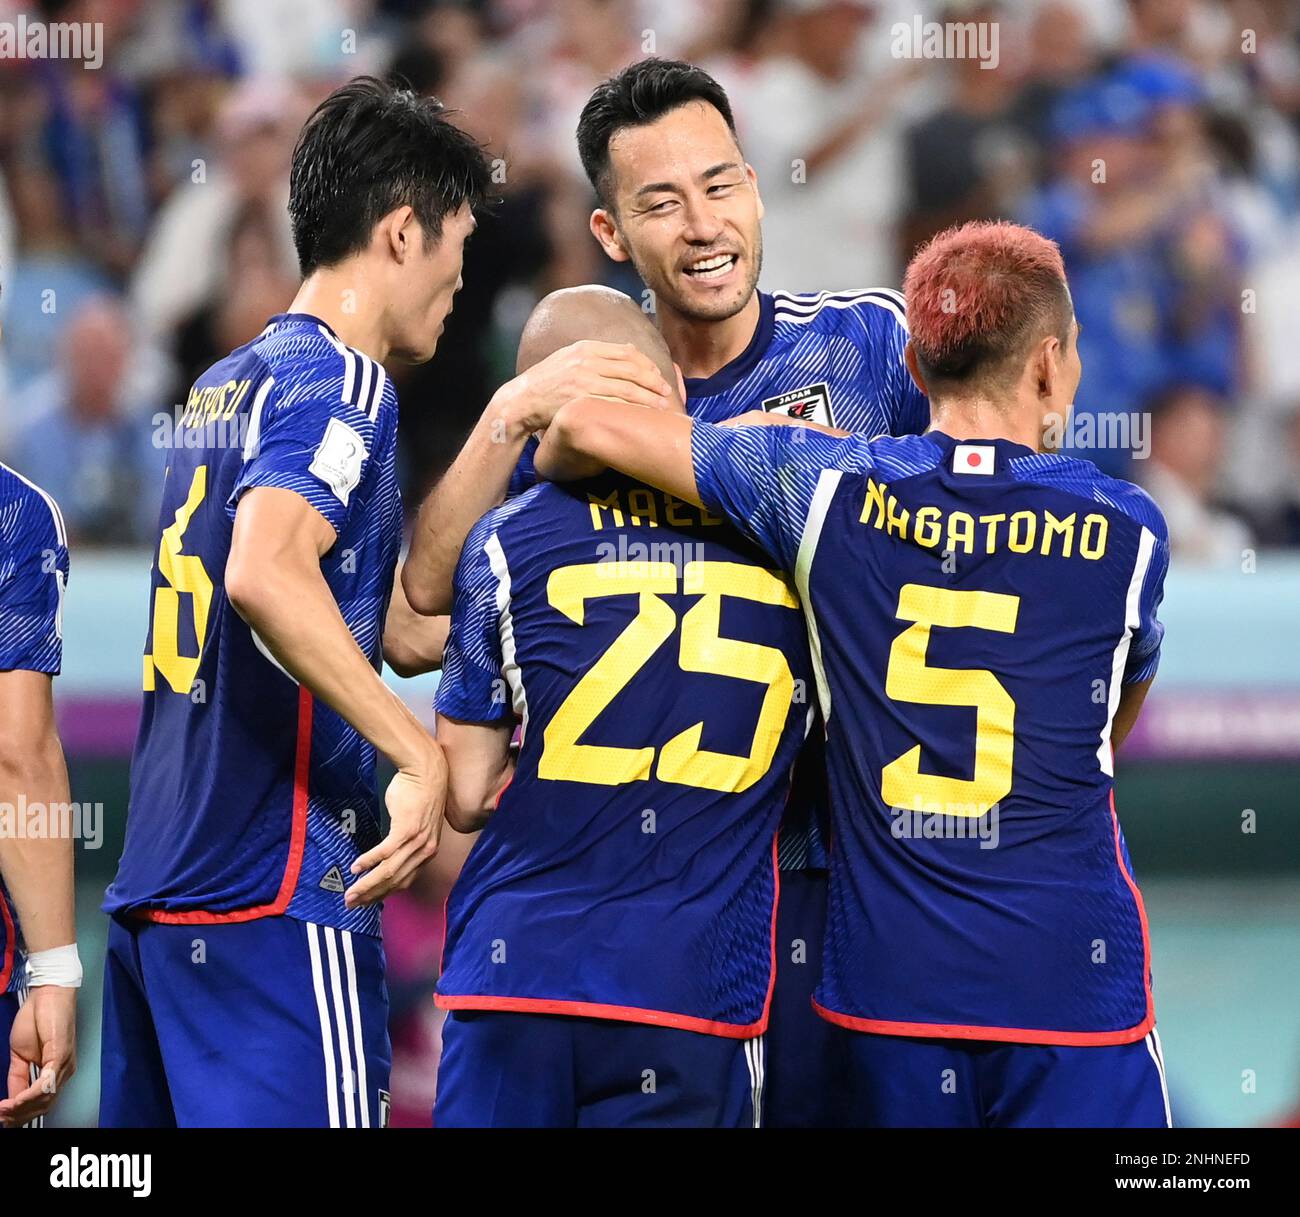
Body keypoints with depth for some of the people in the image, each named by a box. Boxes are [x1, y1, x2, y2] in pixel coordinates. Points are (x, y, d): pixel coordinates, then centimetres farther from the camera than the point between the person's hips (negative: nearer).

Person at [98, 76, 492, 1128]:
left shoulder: (224, 385, 18)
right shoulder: (337, 382, -9)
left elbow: (389, 624, 23)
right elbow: (266, 571, -28)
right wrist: (420, 756, -25)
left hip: (154, 896, 9)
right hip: (275, 896, -9)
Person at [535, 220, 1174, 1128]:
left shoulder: (827, 488, -1)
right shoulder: (1126, 529, -2)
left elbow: (588, 425, 5)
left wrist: (545, 475, 27)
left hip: (887, 978, 2)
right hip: (1071, 981, -2)